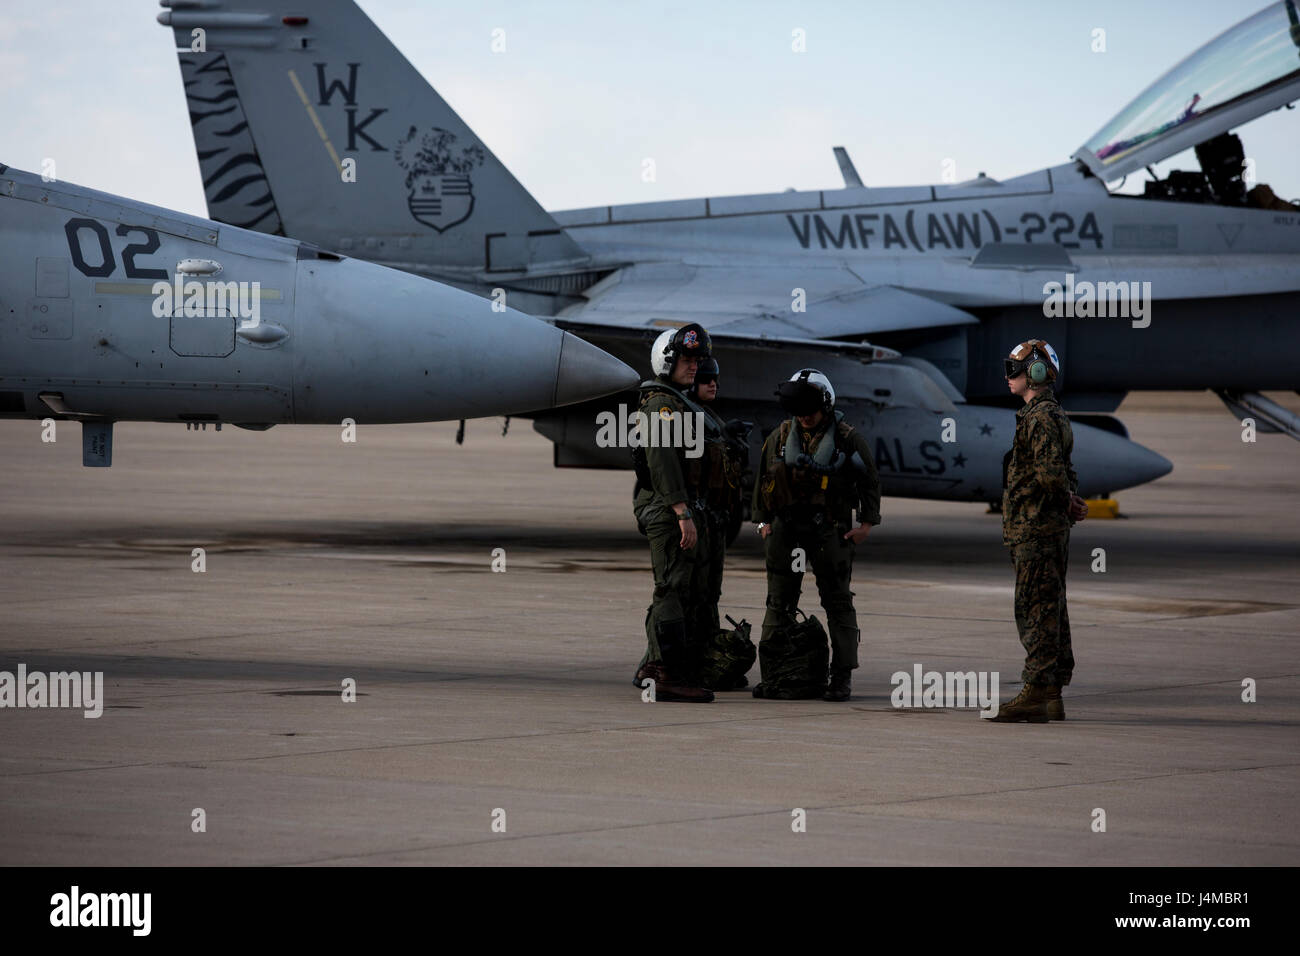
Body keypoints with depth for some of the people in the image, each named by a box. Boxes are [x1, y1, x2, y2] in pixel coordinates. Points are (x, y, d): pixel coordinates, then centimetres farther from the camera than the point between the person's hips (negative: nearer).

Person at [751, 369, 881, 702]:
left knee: (837, 602, -1)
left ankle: (842, 676, 1)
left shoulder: (848, 438, -2)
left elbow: (870, 480, 5)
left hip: (830, 531, -3)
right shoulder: (780, 437, 7)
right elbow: (763, 479, 16)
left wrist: (866, 523, -1)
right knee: (780, 602, 5)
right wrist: (763, 521, 10)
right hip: (786, 528, 3)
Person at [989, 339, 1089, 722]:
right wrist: (1071, 499, 8)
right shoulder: (1047, 415, 19)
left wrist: (1067, 500, -6)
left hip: (1036, 529, -10)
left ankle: (1035, 694, -11)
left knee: (1037, 610, -10)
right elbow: (1061, 473, 25)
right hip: (1047, 529, 10)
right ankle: (1052, 696, 15)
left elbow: (1052, 473, -23)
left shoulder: (1041, 417, -14)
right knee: (1048, 611, 11)